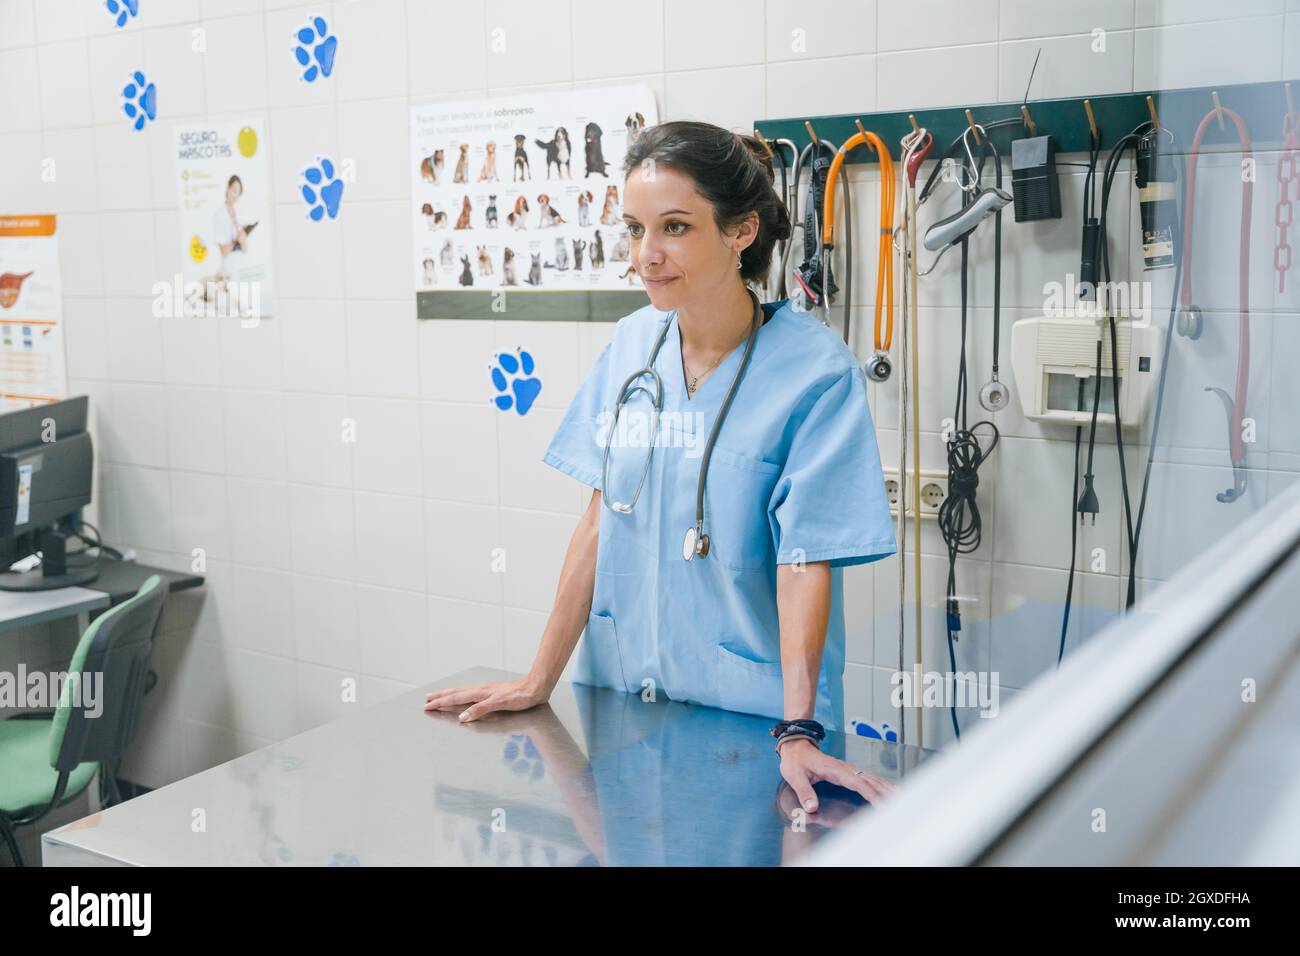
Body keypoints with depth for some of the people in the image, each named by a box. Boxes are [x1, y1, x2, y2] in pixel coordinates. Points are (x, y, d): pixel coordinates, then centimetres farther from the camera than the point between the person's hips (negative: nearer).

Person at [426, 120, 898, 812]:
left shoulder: (815, 371, -14)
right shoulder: (630, 345, 1)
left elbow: (805, 560, -18)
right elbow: (600, 521, 3)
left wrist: (796, 734, -25)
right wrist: (539, 679, 2)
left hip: (749, 718, -4)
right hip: (620, 697, 5)